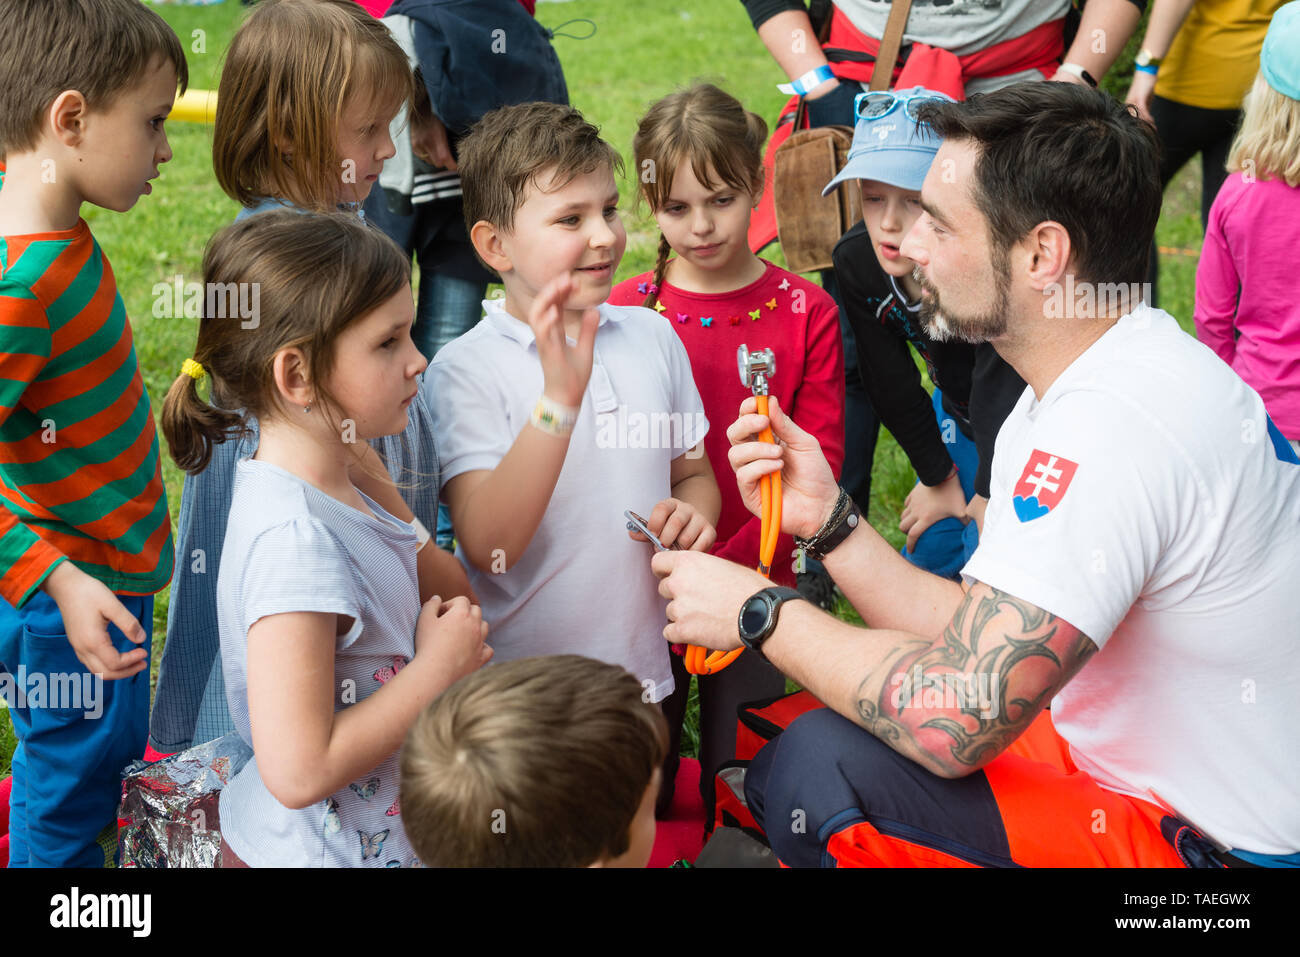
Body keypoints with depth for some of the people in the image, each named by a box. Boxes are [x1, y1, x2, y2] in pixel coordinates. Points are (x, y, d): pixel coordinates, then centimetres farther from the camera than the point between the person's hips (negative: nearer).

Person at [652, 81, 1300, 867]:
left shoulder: (1116, 423, -28)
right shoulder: (1098, 385, 5)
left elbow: (957, 723, -29)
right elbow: (979, 638, 4)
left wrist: (761, 613, -16)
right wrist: (829, 518, -5)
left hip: (1213, 841, -9)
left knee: (823, 768, -17)